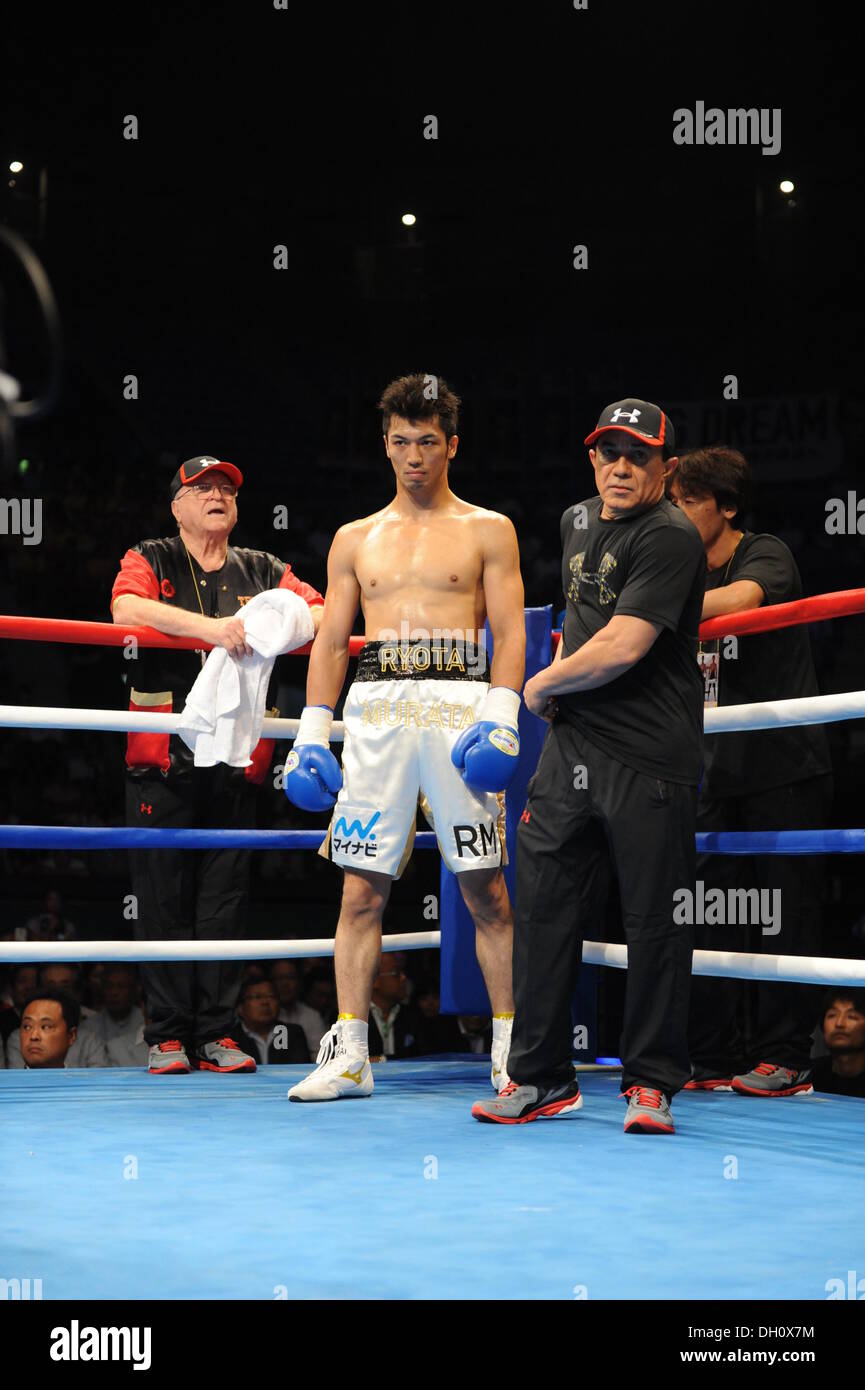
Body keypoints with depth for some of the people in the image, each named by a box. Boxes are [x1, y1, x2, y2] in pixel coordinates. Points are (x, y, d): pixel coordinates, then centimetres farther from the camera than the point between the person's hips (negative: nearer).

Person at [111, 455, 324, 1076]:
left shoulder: (262, 571, 17)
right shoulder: (151, 561, 7)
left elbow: (322, 612, 7)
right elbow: (127, 608, -14)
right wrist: (208, 626, -26)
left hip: (237, 761, 2)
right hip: (163, 759, -2)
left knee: (226, 902, 2)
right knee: (165, 900, -1)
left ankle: (216, 1034, 7)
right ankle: (168, 1035, 6)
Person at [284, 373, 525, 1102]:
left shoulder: (488, 531, 10)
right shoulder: (355, 539, 18)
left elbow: (510, 631, 2)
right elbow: (332, 641, 16)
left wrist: (501, 719, -11)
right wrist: (312, 732, 6)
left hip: (460, 706, -2)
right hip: (377, 708, 3)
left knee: (486, 888, -2)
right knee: (363, 887, 0)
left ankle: (511, 1049, 7)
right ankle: (349, 1054, 5)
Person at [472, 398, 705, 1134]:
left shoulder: (671, 537, -12)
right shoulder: (578, 521, 14)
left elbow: (621, 647, -20)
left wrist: (543, 684, -5)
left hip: (650, 760, -7)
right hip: (569, 748, 8)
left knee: (655, 924, 0)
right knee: (544, 908, 8)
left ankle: (651, 1082, 14)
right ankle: (542, 1076, 19)